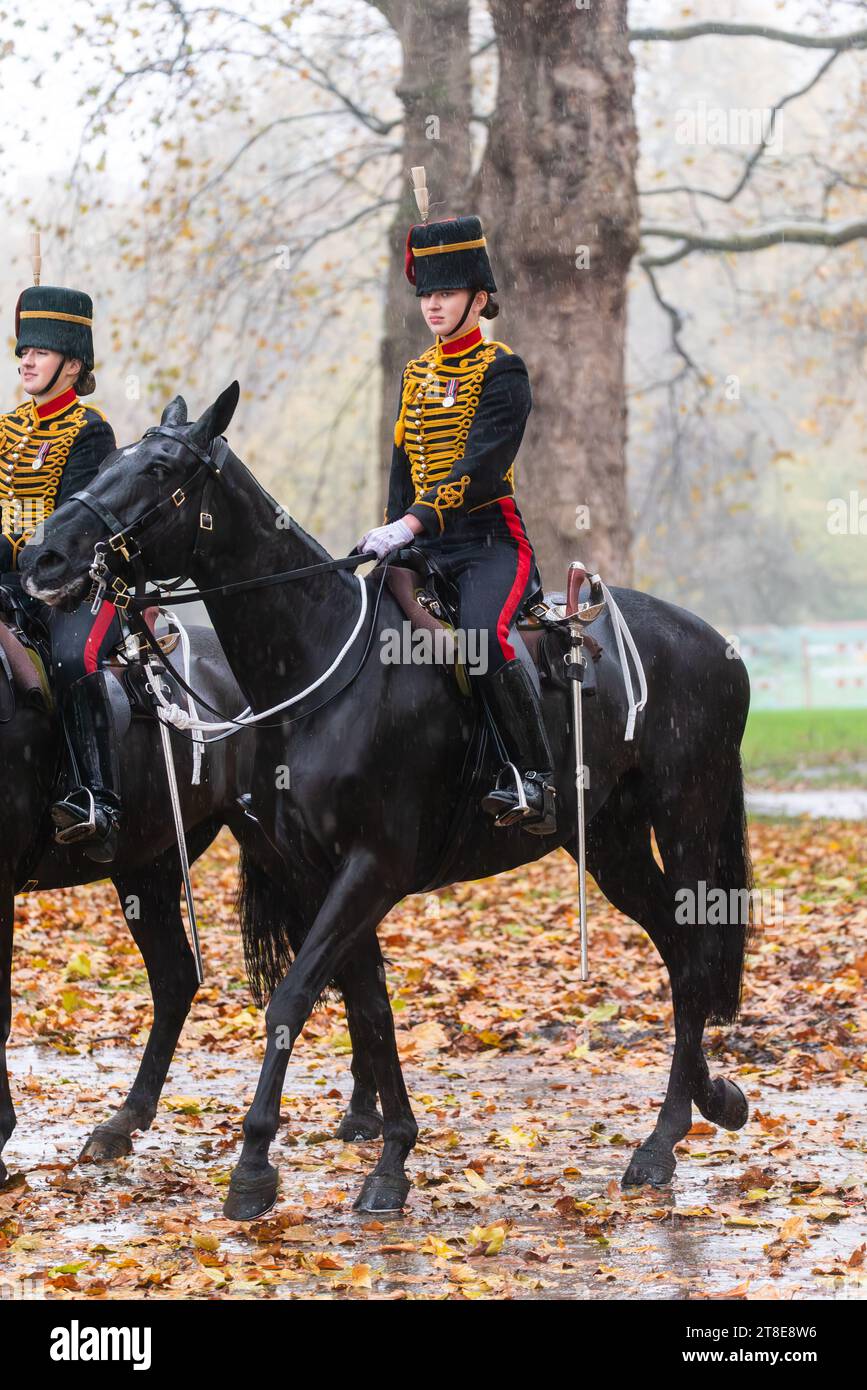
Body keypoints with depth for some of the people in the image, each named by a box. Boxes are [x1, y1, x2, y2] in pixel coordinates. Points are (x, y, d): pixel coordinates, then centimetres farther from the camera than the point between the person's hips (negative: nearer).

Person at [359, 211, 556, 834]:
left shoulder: (502, 372, -6)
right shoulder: (416, 374, 16)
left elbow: (480, 466, -19)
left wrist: (412, 524, -28)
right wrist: (393, 537, 6)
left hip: (490, 538, -8)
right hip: (427, 544, 8)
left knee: (486, 633, -32)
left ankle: (536, 778, -27)